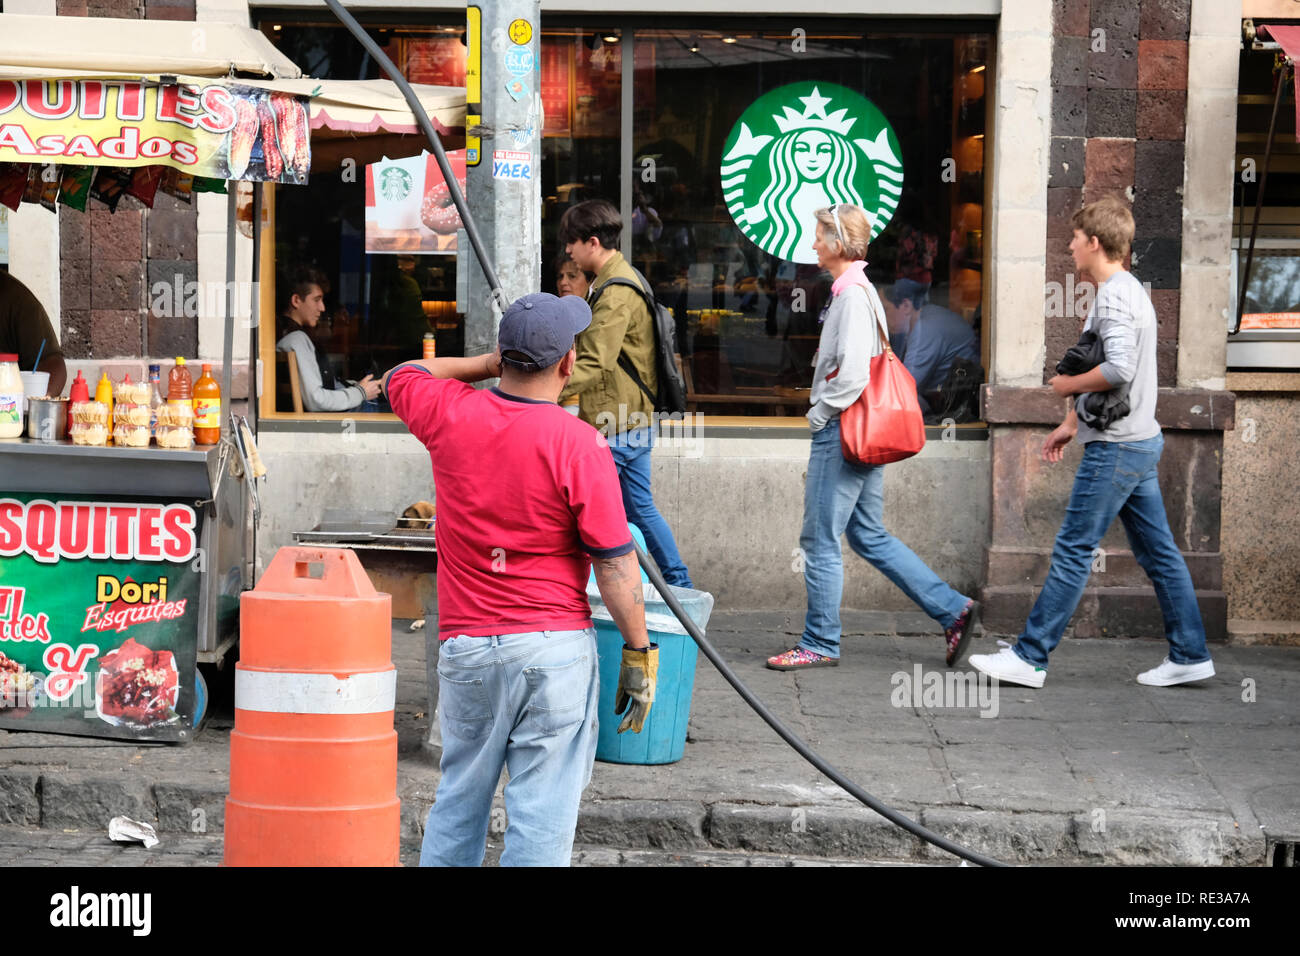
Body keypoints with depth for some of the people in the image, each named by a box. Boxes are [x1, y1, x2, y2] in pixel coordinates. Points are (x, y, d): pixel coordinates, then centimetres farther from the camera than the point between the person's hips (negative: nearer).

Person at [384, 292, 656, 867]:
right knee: (541, 817, 0)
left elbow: (401, 375, 23)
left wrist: (493, 363, 17)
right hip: (556, 646, -4)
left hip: (465, 645, 4)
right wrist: (639, 652, -2)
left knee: (458, 802, 18)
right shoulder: (577, 443, -12)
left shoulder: (449, 414, -2)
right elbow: (614, 564, -11)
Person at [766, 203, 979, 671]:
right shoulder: (859, 291, 15)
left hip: (842, 431, -10)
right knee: (869, 536, 14)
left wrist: (820, 413, -11)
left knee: (820, 540, -1)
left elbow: (852, 373, -24)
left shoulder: (853, 295, -16)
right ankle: (953, 609, 13)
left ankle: (820, 643, 8)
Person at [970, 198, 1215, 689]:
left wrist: (1069, 385, -12)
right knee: (1156, 551, 11)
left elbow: (1119, 368, -28)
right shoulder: (1130, 290, 17)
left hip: (1116, 447, -10)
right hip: (1140, 440, 10)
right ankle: (1189, 655, 14)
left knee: (1072, 551, -6)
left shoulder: (1114, 295, -15)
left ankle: (1029, 658, -3)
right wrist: (1072, 423, 21)